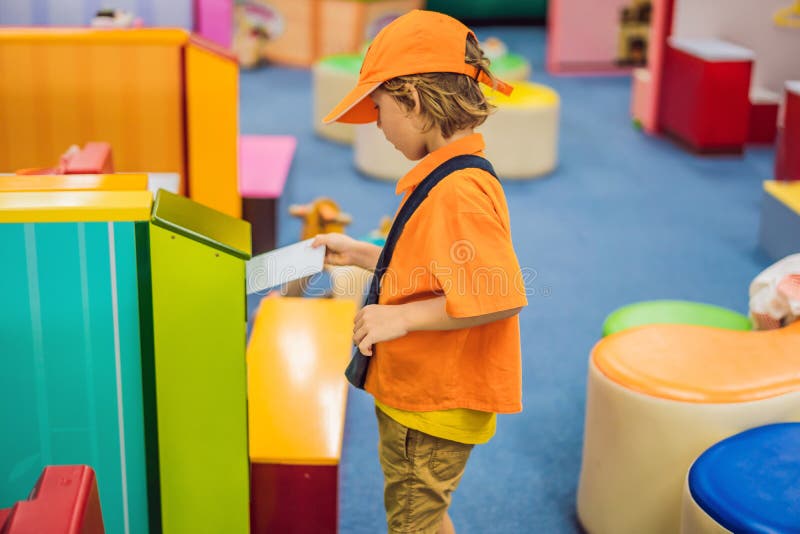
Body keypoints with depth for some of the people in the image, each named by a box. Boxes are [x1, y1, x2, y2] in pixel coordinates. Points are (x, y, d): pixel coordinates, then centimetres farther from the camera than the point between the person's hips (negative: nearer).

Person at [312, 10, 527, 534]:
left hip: (436, 408, -10)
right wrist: (360, 254, 16)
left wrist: (402, 317, -27)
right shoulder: (447, 178, 6)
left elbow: (502, 296, -32)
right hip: (415, 393, 10)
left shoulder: (460, 192, -27)